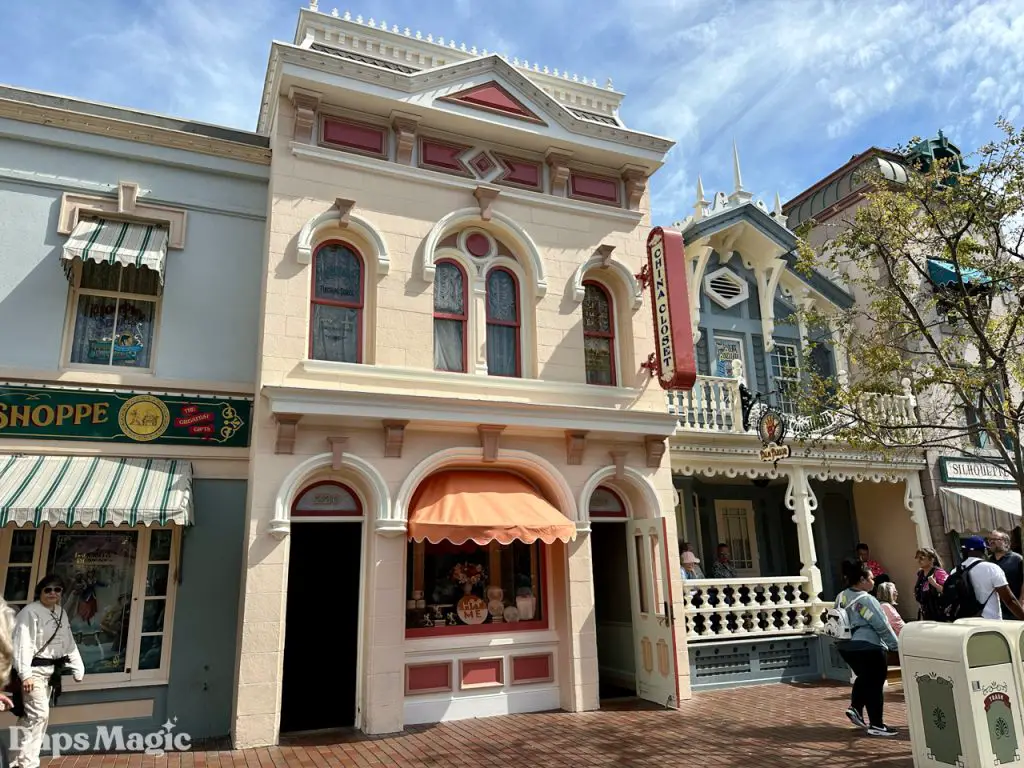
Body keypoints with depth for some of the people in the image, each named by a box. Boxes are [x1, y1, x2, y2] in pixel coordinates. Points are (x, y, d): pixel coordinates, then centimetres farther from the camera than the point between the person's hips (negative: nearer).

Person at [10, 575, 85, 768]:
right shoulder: (30, 612, -11)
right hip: (34, 670, -8)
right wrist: (25, 674, -25)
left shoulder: (61, 613, 13)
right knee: (39, 713, -12)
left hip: (50, 671, 8)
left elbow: (69, 643, 16)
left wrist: (78, 668, 12)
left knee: (33, 716, 12)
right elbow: (23, 643, -19)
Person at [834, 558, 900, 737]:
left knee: (864, 678, 24)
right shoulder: (866, 599, -18)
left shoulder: (841, 597, 7)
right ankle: (876, 725, 9)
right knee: (874, 684, 3)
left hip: (845, 646, 8)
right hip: (869, 647, -8)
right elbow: (882, 626, -15)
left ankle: (855, 708, 13)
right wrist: (896, 645, -3)